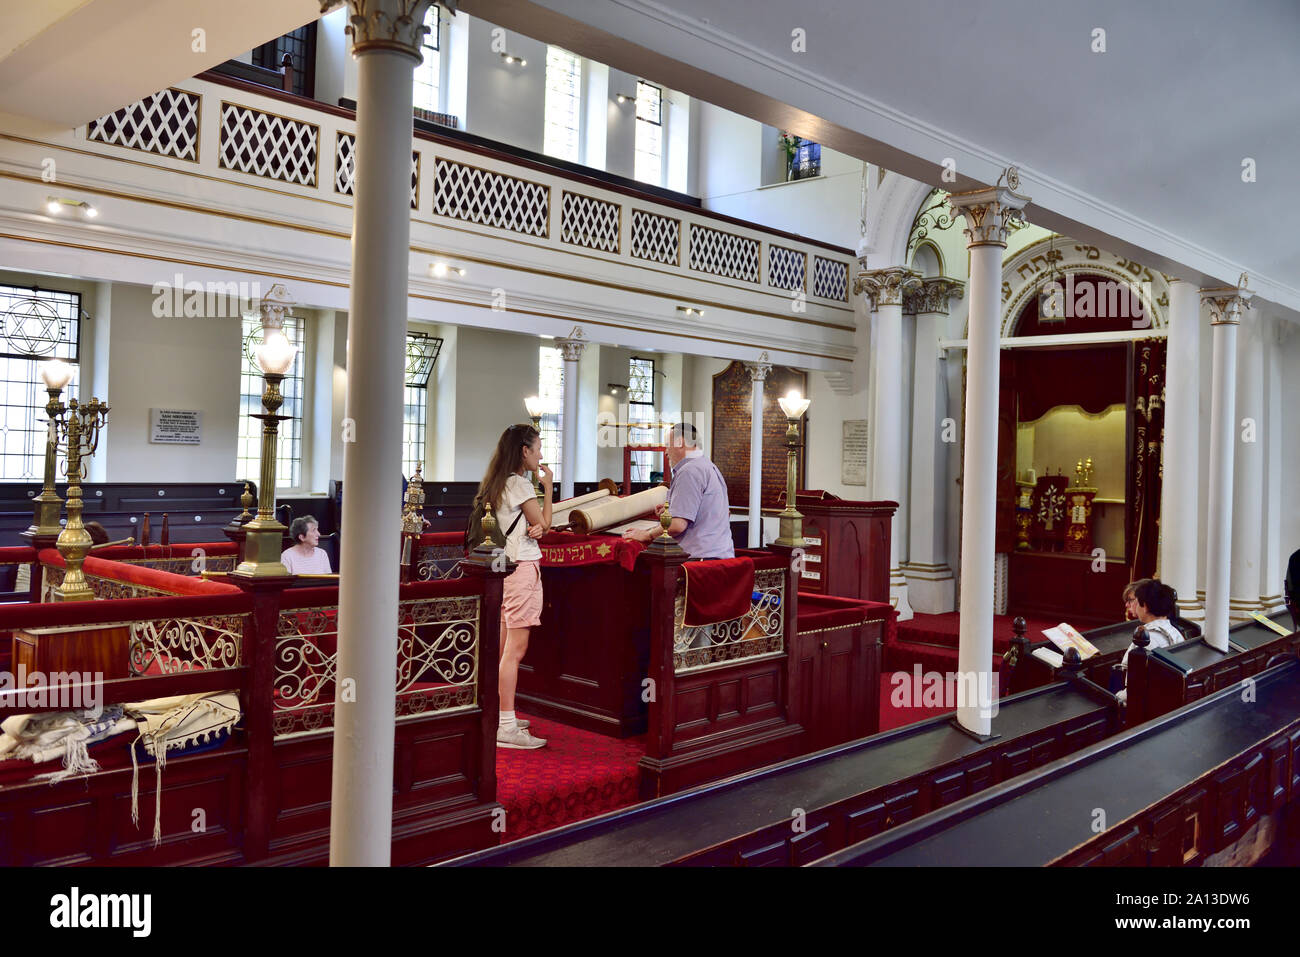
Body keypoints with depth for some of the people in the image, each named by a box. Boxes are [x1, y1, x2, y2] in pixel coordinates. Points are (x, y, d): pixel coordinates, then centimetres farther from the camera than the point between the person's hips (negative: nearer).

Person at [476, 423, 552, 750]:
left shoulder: (497, 483, 15)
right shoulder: (520, 484, -12)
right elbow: (544, 524, -5)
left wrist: (533, 528, -5)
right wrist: (548, 488, 4)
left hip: (504, 568, 10)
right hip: (522, 567, -10)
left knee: (504, 648, 14)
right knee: (516, 648, -9)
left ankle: (499, 715, 22)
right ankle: (507, 727, -9)